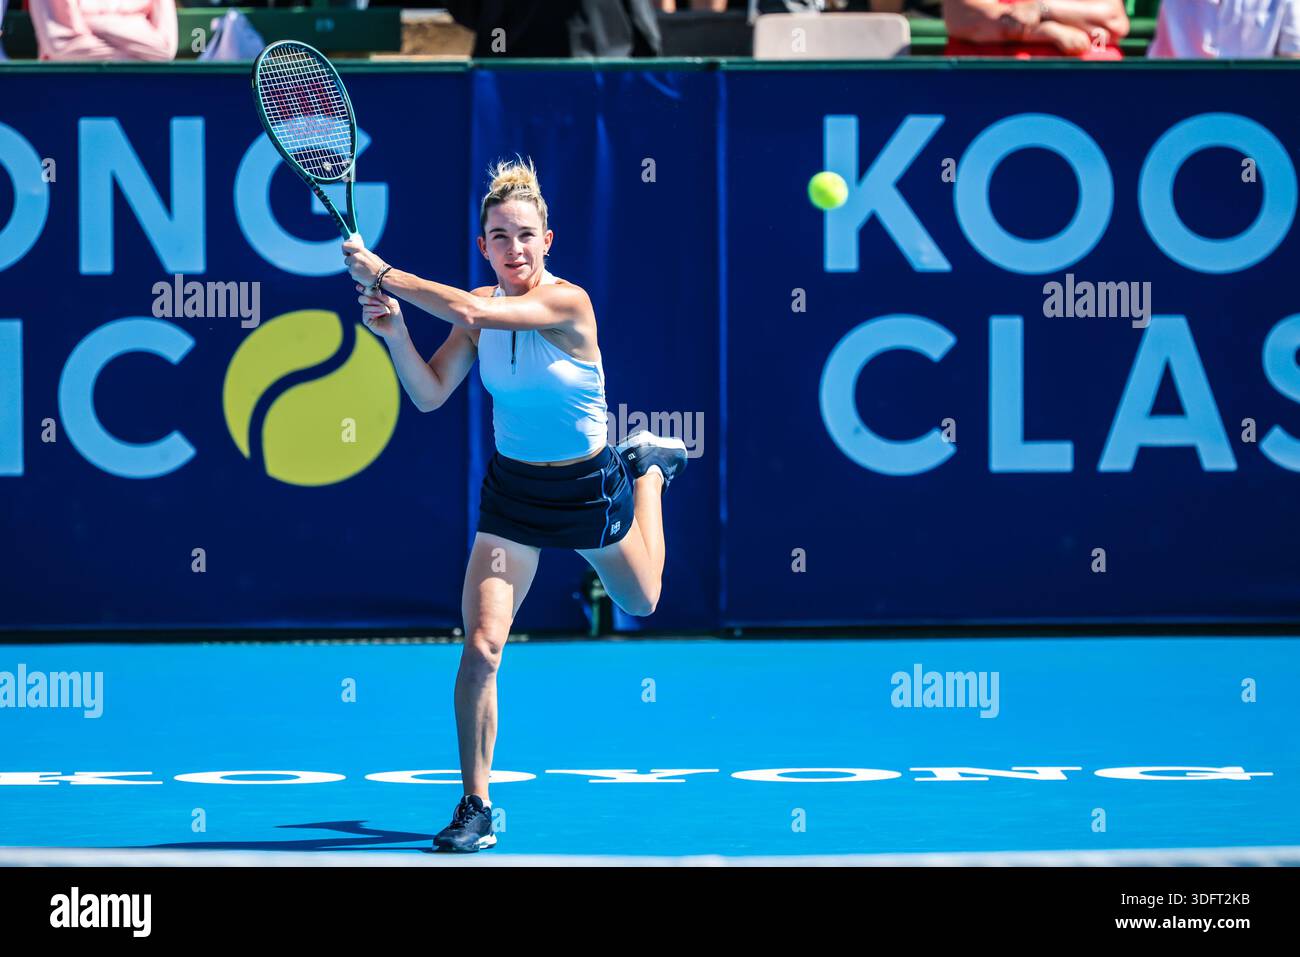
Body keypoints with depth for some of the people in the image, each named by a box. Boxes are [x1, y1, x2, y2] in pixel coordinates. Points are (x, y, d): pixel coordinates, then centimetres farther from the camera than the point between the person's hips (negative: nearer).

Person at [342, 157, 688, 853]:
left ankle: (650, 467, 55)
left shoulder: (567, 303, -28)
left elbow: (470, 311, -42)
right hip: (512, 491, 2)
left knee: (640, 602, 27)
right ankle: (475, 810, -3)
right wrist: (395, 332, -25)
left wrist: (384, 274, -37)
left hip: (588, 488, -2)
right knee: (480, 648, -14)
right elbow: (430, 395, -10)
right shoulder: (481, 310, -10)